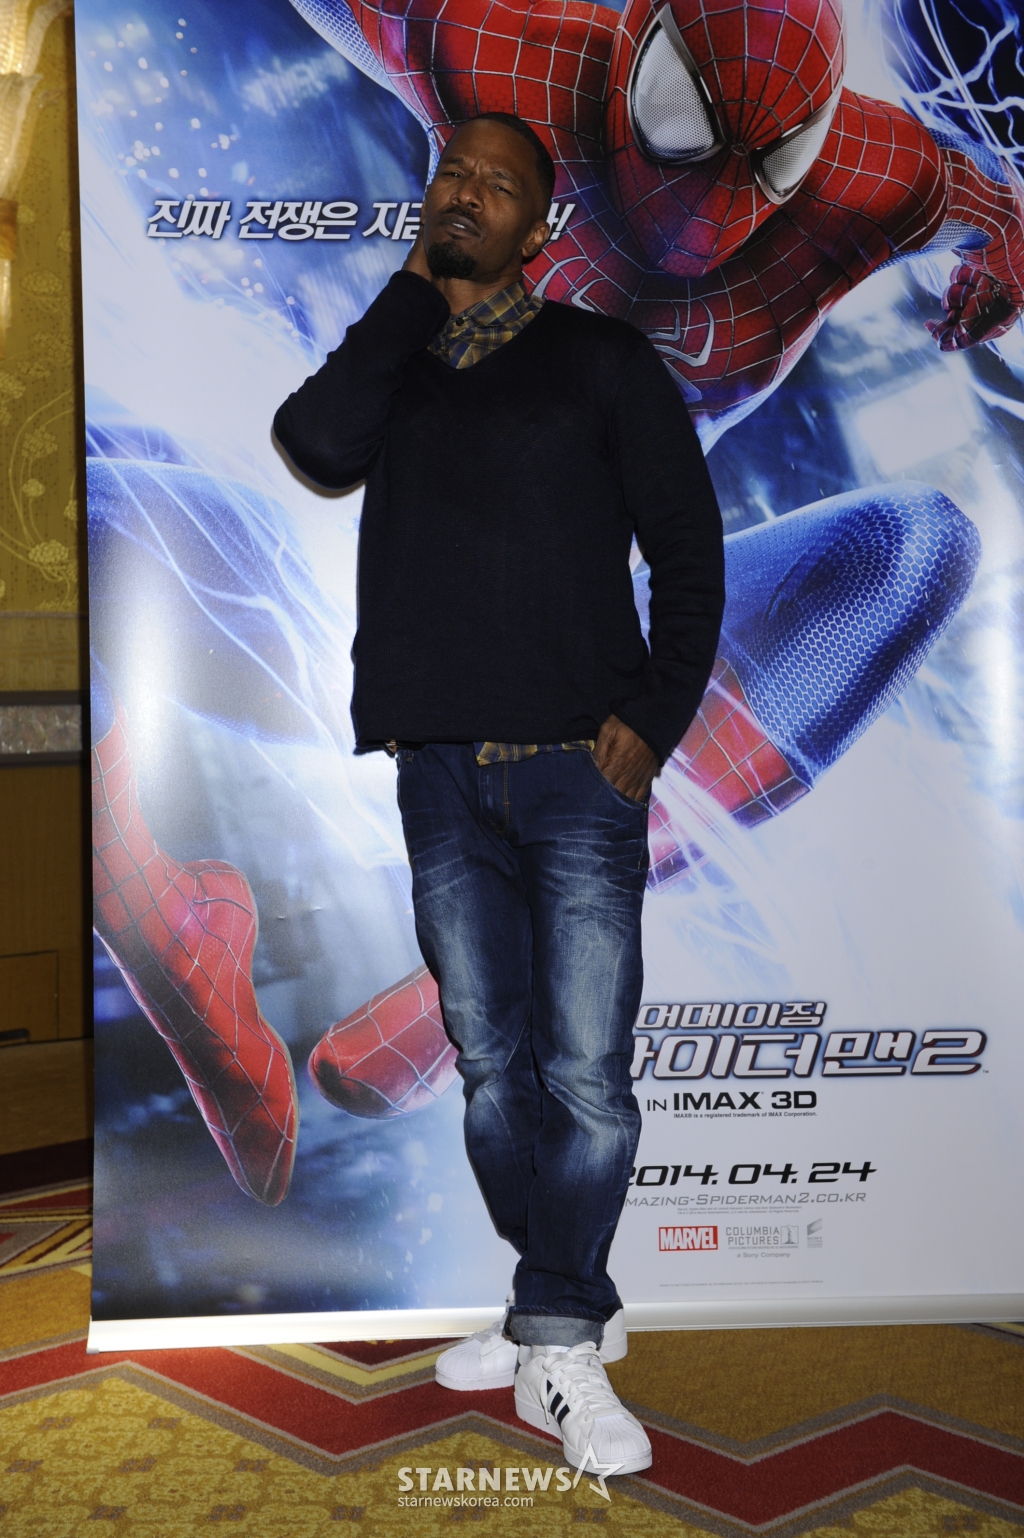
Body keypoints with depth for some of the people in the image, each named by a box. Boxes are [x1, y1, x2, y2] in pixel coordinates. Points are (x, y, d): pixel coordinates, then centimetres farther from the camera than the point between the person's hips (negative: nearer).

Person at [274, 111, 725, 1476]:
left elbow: (688, 546, 3)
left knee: (588, 1074, -8)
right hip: (441, 775, 3)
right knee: (492, 1067, 9)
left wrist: (655, 715, -7)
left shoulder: (604, 361, 8)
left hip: (579, 768, -3)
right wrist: (413, 291, 0)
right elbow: (318, 447, -8)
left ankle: (553, 1338, 6)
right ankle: (572, 1314, 24)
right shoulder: (389, 363, 16)